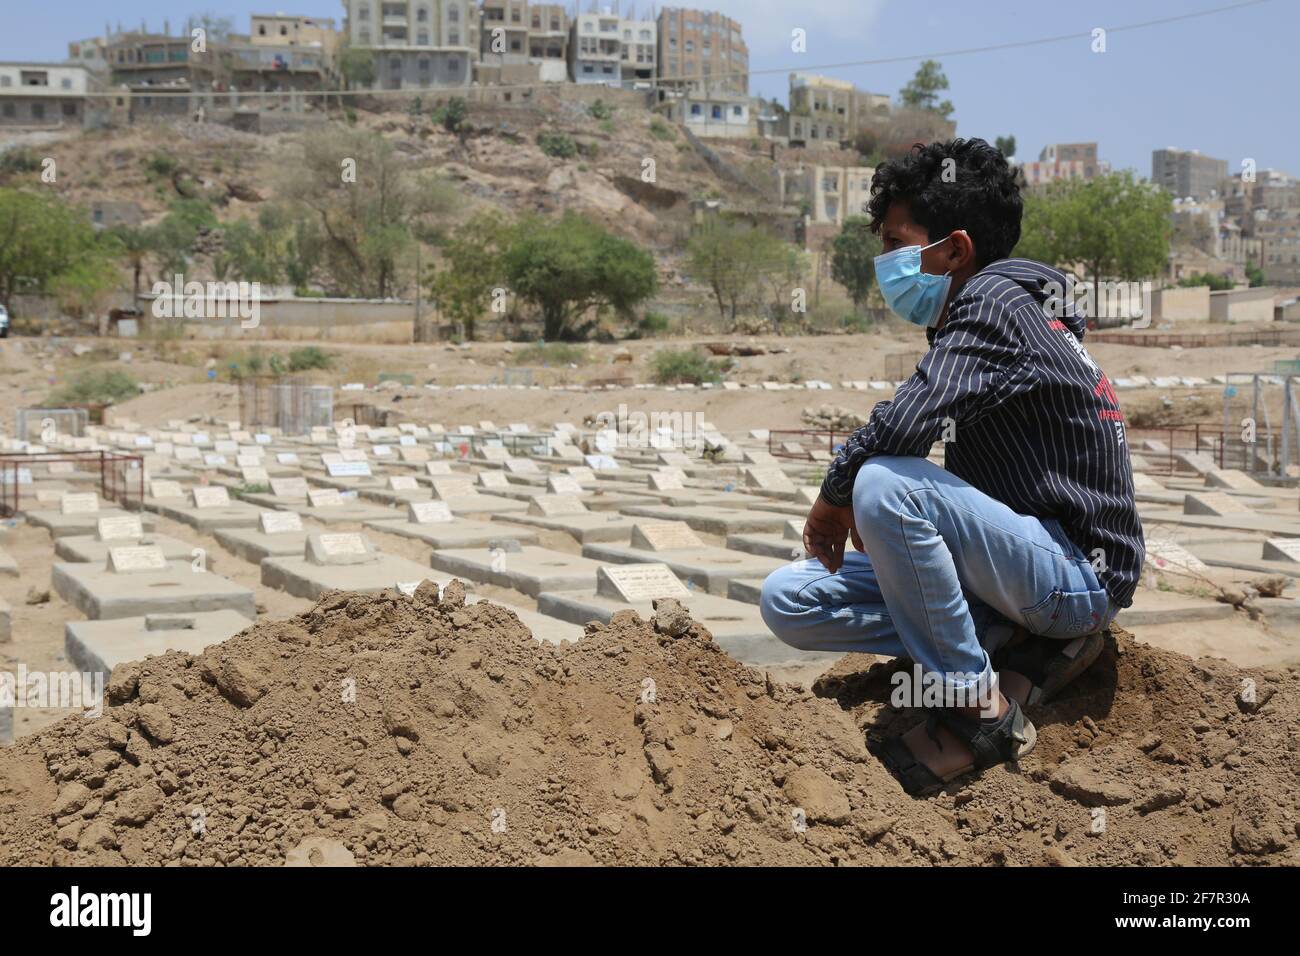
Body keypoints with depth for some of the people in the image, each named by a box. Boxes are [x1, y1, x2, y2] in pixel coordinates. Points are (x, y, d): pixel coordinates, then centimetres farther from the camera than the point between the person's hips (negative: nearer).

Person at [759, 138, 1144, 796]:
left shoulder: (996, 303, -14)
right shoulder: (979, 315, 15)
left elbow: (903, 425, -30)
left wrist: (835, 498, -11)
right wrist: (861, 507, 6)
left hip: (1077, 570, -9)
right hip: (1030, 566, 9)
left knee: (882, 483, -32)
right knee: (789, 600, -1)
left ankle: (981, 712, -17)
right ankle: (1020, 648, -2)